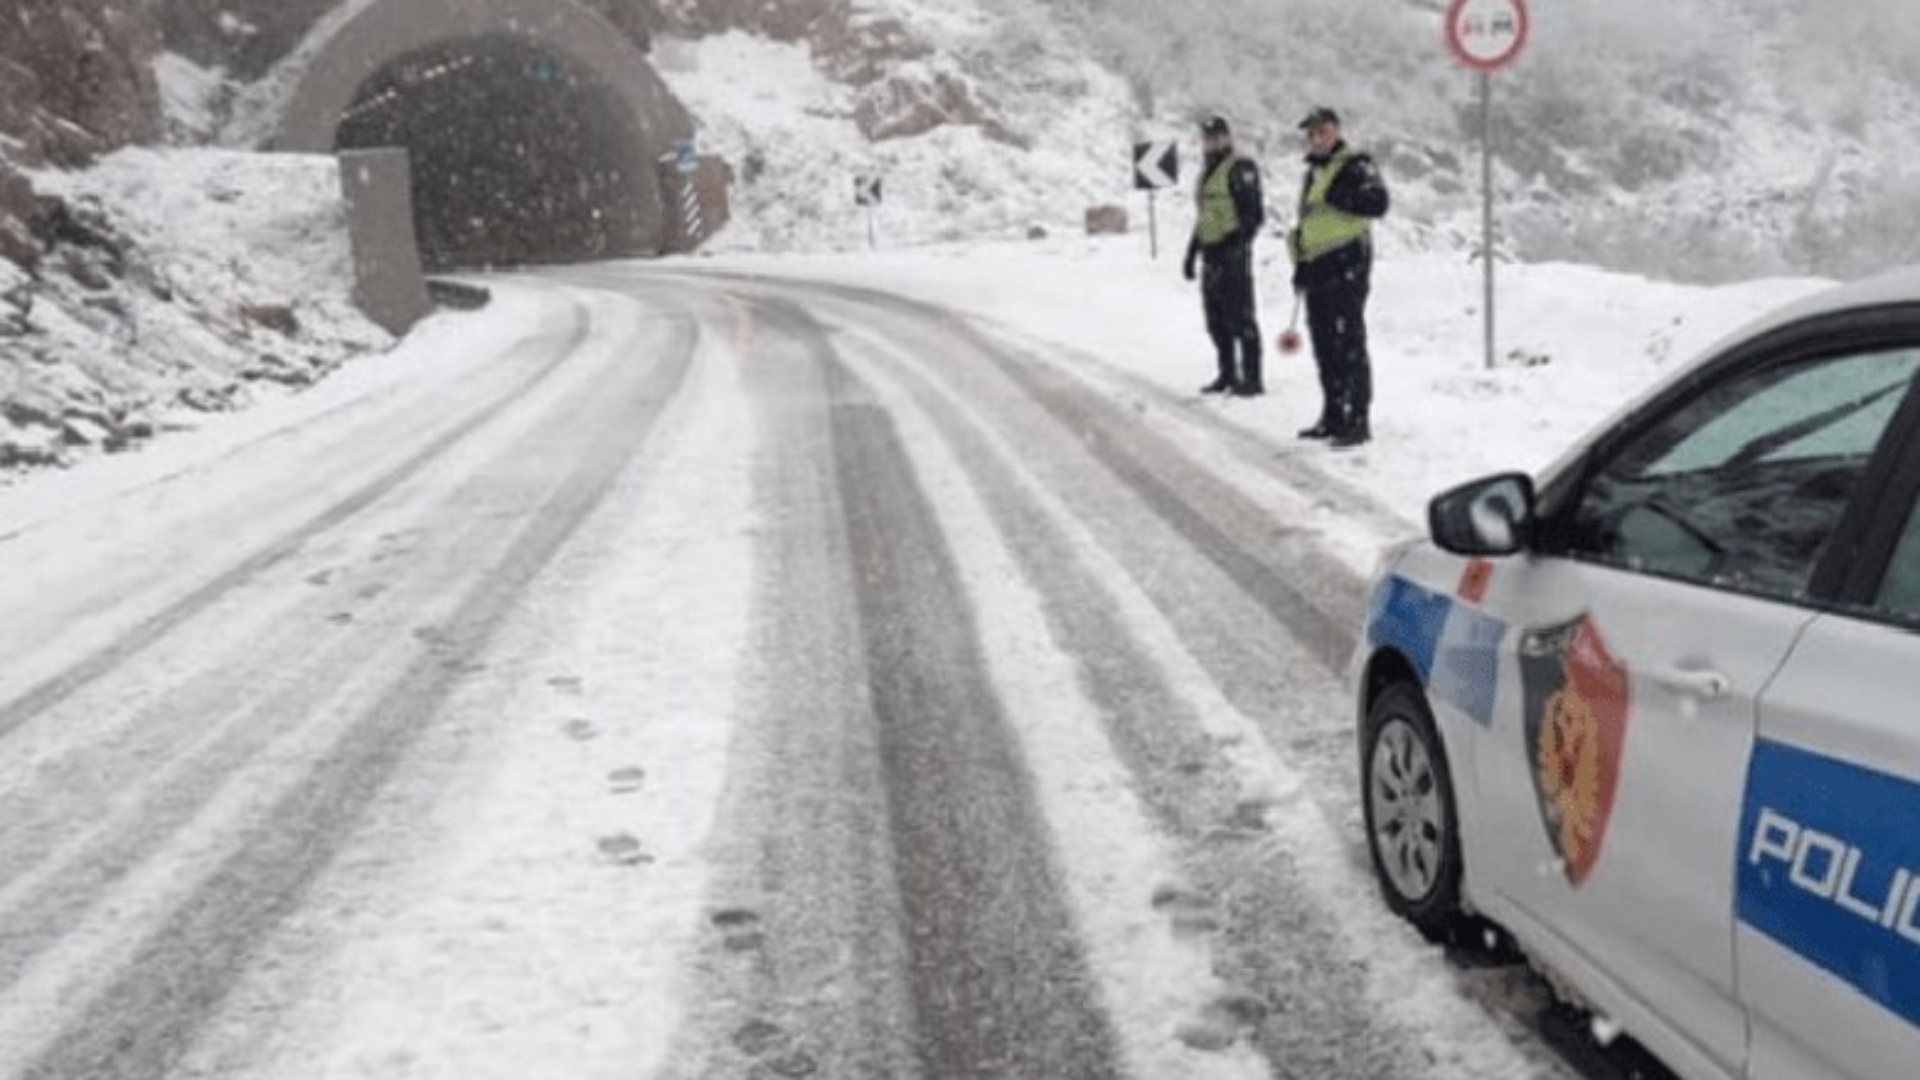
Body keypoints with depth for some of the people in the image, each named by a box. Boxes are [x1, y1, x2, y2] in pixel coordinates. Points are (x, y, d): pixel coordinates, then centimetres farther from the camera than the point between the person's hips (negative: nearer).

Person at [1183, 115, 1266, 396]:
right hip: (1212, 254, 9)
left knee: (1241, 317, -9)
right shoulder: (1206, 173, 21)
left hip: (1233, 253, -9)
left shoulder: (1240, 169, -7)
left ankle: (1252, 377, -6)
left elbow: (1254, 213, -14)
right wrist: (1192, 252, 24)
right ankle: (1228, 374, 21)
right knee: (1217, 320, 12)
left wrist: (1237, 242, -24)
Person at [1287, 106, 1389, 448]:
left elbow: (1378, 202, -21)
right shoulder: (1313, 173, 22)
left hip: (1346, 265, -9)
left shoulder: (1355, 166, -5)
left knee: (1349, 344, -10)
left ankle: (1357, 420, -9)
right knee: (1324, 346, 12)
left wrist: (1338, 195, -22)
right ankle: (1333, 416, 21)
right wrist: (1302, 264, 25)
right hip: (1318, 267, 9)